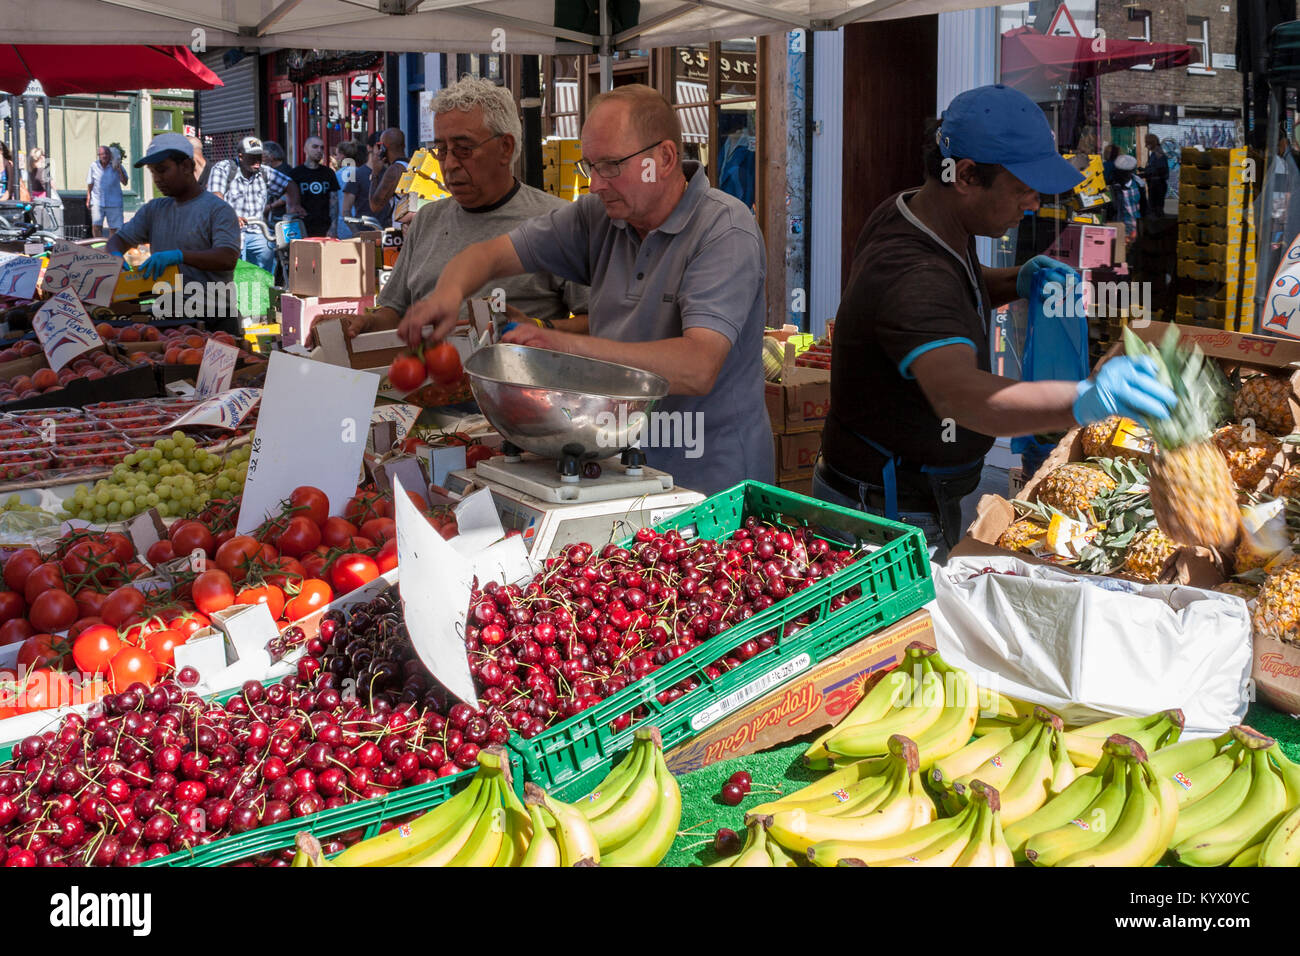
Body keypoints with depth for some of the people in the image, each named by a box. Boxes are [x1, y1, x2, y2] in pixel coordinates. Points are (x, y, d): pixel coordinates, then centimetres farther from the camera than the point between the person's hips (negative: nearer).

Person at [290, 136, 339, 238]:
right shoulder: (295, 173, 5)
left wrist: (332, 228, -2)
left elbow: (334, 202, 10)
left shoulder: (328, 173, 13)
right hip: (303, 229, -2)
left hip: (325, 230, 2)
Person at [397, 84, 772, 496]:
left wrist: (567, 346, -31)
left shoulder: (726, 229, -15)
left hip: (709, 482, -6)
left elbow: (698, 368, -27)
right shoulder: (600, 215, 6)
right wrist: (450, 291, -16)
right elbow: (493, 253, 8)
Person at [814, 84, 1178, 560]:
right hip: (887, 514, -10)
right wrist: (1086, 399, -63)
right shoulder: (910, 278, -33)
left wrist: (1016, 282, 2)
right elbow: (961, 394, -50)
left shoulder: (908, 211, 0)